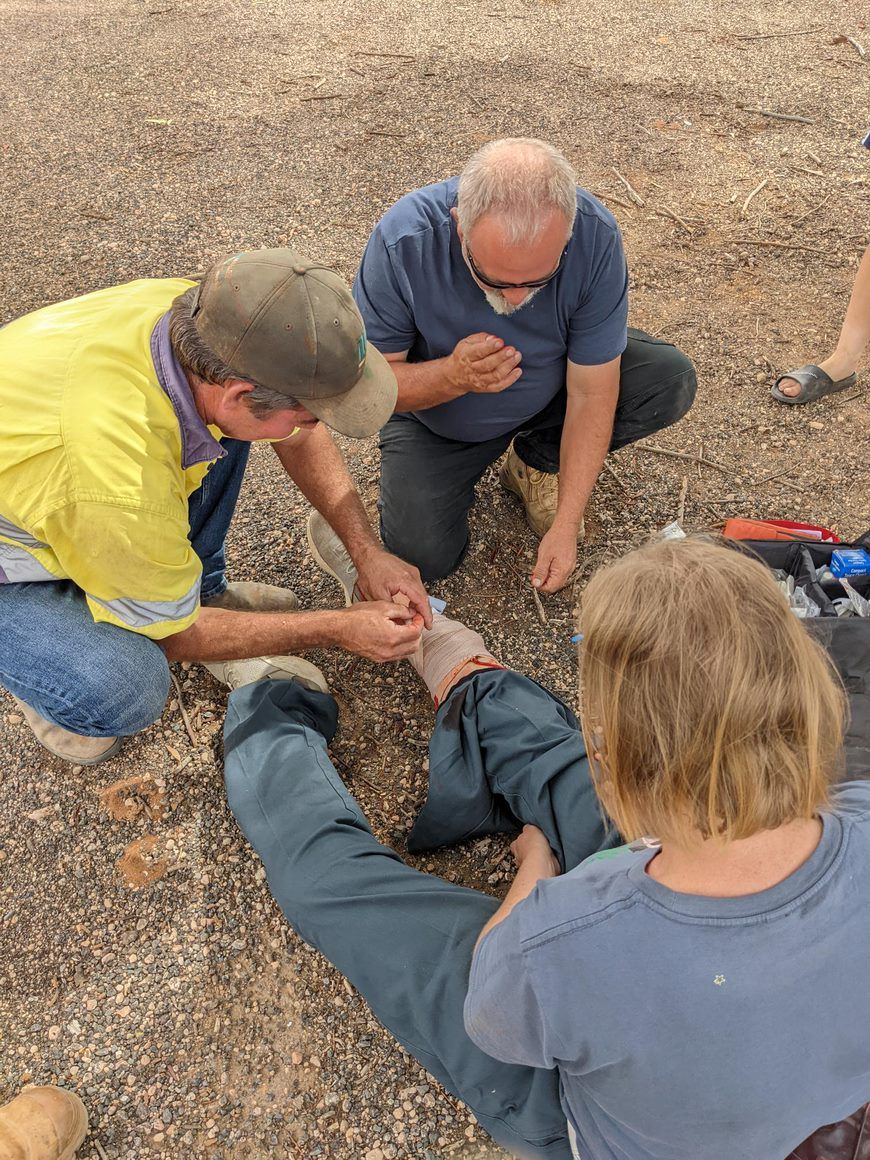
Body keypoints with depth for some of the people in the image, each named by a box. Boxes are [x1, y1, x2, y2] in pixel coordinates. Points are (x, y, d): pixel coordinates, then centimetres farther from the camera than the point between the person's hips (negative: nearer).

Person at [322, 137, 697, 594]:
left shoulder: (596, 236, -31)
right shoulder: (404, 241, -35)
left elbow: (591, 394, -24)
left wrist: (565, 526, -24)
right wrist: (453, 376, -45)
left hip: (550, 392, 2)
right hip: (437, 410, -1)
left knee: (671, 381, -18)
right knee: (424, 556, -15)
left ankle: (537, 463, 6)